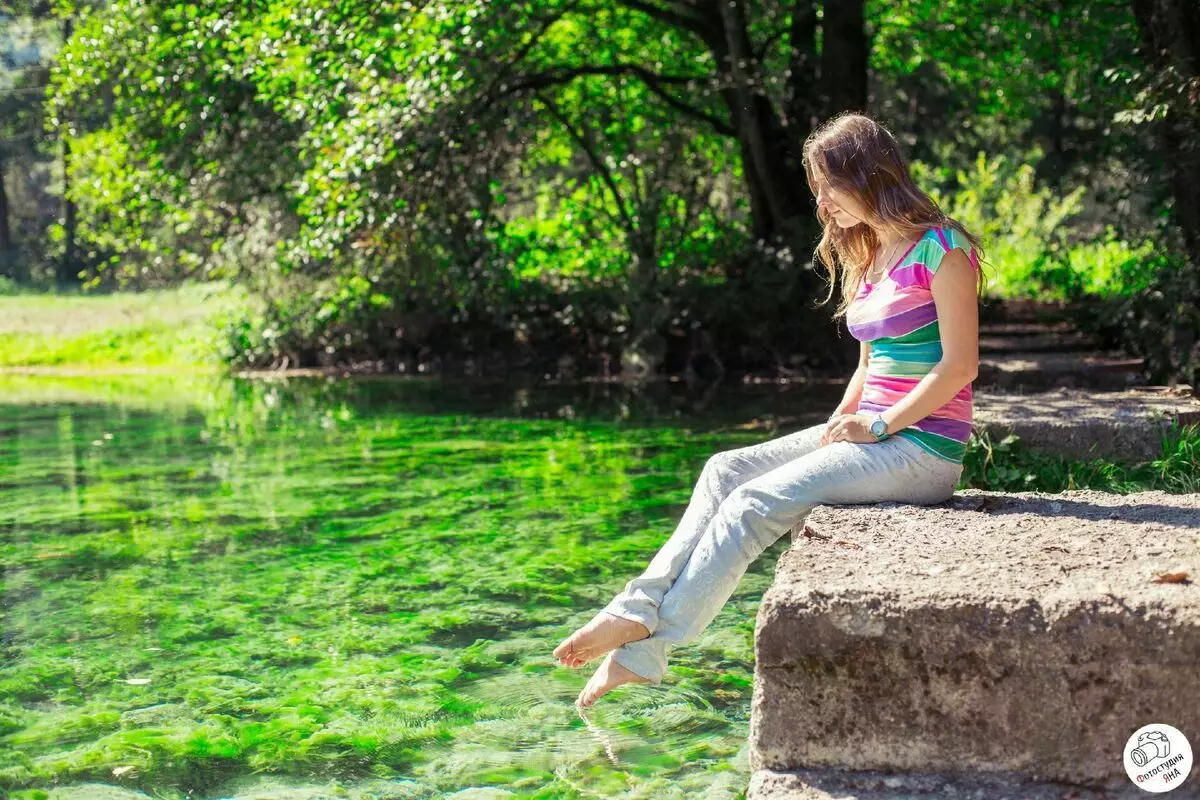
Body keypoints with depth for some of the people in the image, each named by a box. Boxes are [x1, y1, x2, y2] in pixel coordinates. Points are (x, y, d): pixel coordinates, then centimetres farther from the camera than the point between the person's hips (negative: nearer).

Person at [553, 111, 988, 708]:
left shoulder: (940, 249, -9)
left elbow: (959, 366, -14)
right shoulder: (869, 255, 18)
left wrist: (879, 425, -15)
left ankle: (646, 647, -17)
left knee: (761, 500, -21)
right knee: (726, 471, -9)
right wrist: (842, 420, 4)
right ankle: (643, 605, -17)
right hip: (874, 434, 8)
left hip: (924, 449, -8)